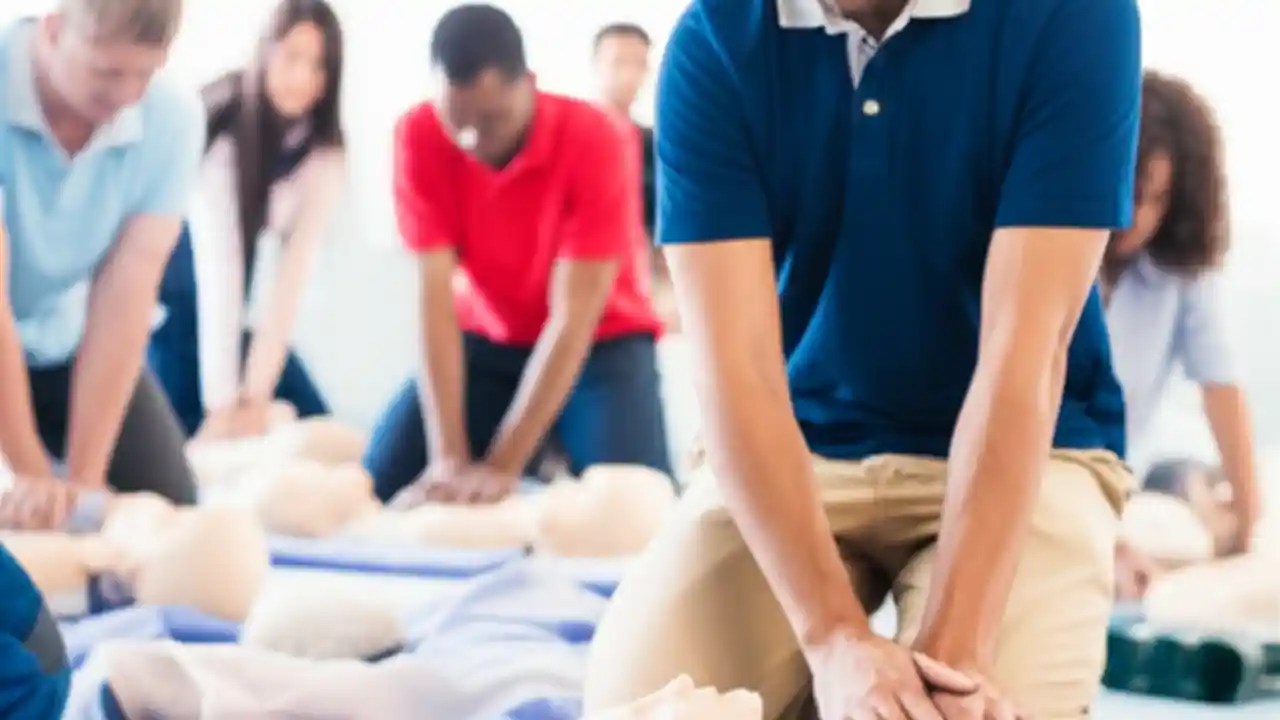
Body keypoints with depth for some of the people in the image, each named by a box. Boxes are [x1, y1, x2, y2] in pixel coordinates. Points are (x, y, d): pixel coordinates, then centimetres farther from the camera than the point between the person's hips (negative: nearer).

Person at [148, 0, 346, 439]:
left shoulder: (323, 155, -13)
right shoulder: (220, 126, -28)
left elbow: (293, 275, -19)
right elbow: (216, 270, -33)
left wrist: (255, 395, -26)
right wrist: (221, 403, -36)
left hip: (219, 321, 5)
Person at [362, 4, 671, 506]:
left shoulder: (592, 138, -27)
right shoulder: (420, 136, -20)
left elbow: (574, 313, -28)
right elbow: (435, 295, -22)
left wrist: (504, 465, -34)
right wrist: (449, 457, -31)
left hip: (599, 341, -3)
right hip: (488, 339, 3)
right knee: (373, 489, -13)